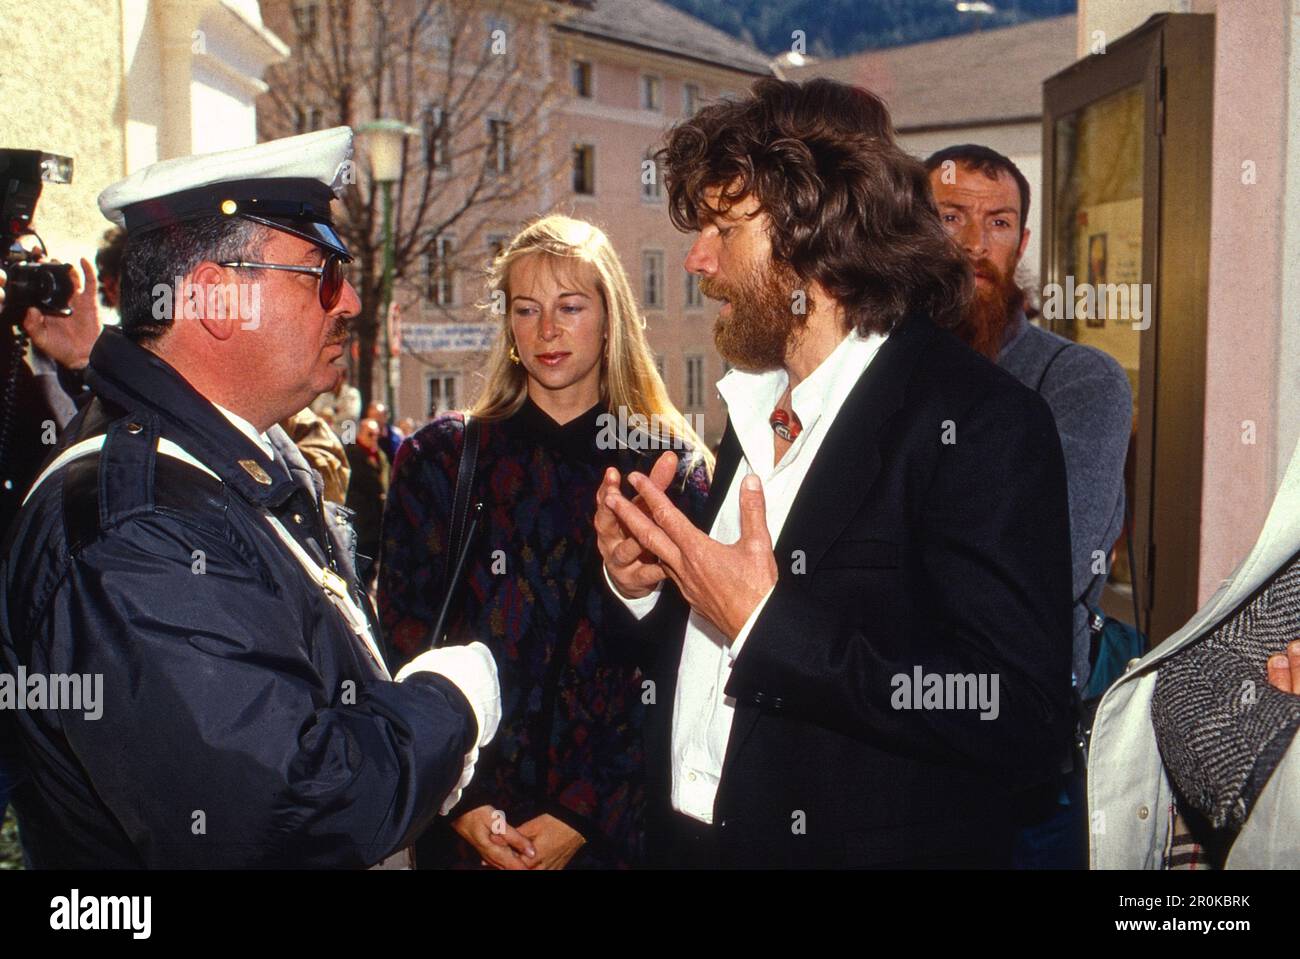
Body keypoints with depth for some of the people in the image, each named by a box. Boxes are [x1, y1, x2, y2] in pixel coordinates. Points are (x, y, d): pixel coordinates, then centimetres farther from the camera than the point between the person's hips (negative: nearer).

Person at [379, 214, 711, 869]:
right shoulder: (439, 457, 3)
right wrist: (461, 803, -11)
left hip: (615, 823, 0)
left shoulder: (672, 467, -1)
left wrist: (581, 815, -12)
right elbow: (405, 640, -1)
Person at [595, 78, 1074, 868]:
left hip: (869, 844, -7)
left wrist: (762, 622, -24)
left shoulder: (983, 424, -18)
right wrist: (647, 584, -5)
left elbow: (1022, 723, -26)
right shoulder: (757, 405, 6)